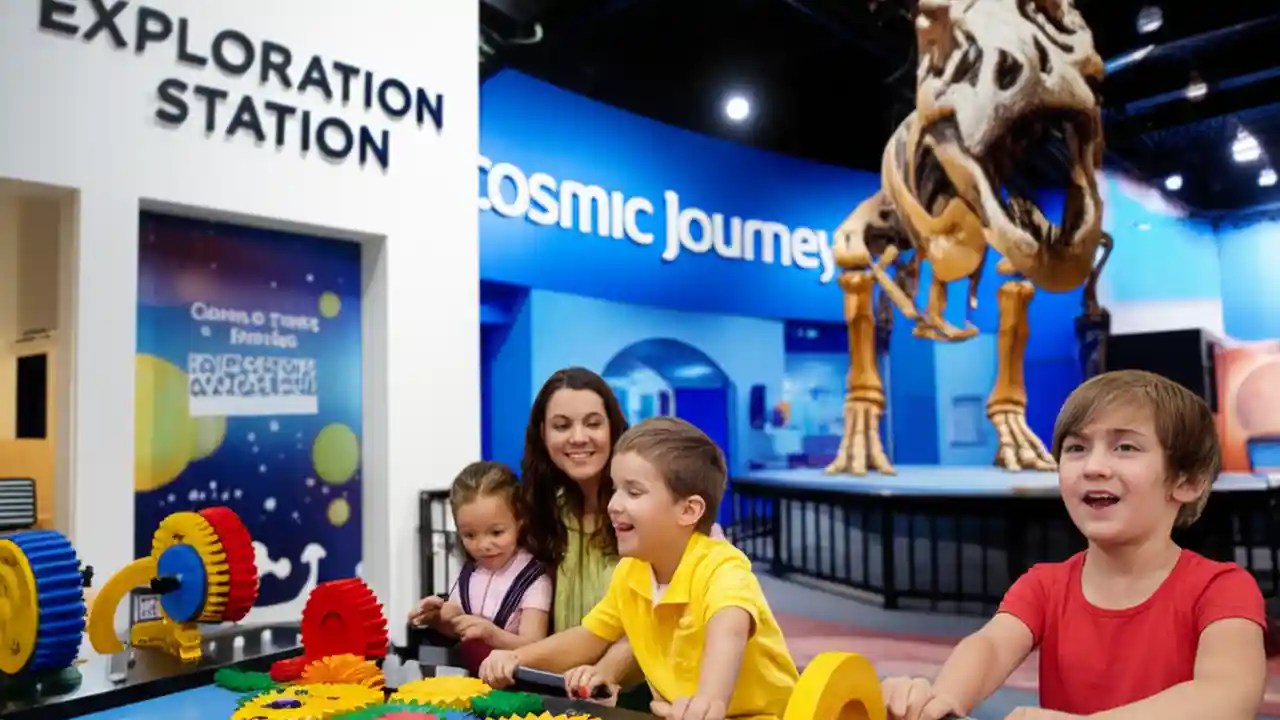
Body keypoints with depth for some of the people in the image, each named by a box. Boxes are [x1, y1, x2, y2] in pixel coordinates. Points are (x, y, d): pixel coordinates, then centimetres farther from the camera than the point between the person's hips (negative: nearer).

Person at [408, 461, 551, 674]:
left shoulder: (534, 579, -10)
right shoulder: (469, 573, 9)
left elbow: (533, 648, -15)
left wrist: (491, 634, -32)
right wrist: (438, 618, -4)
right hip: (466, 673, 5)